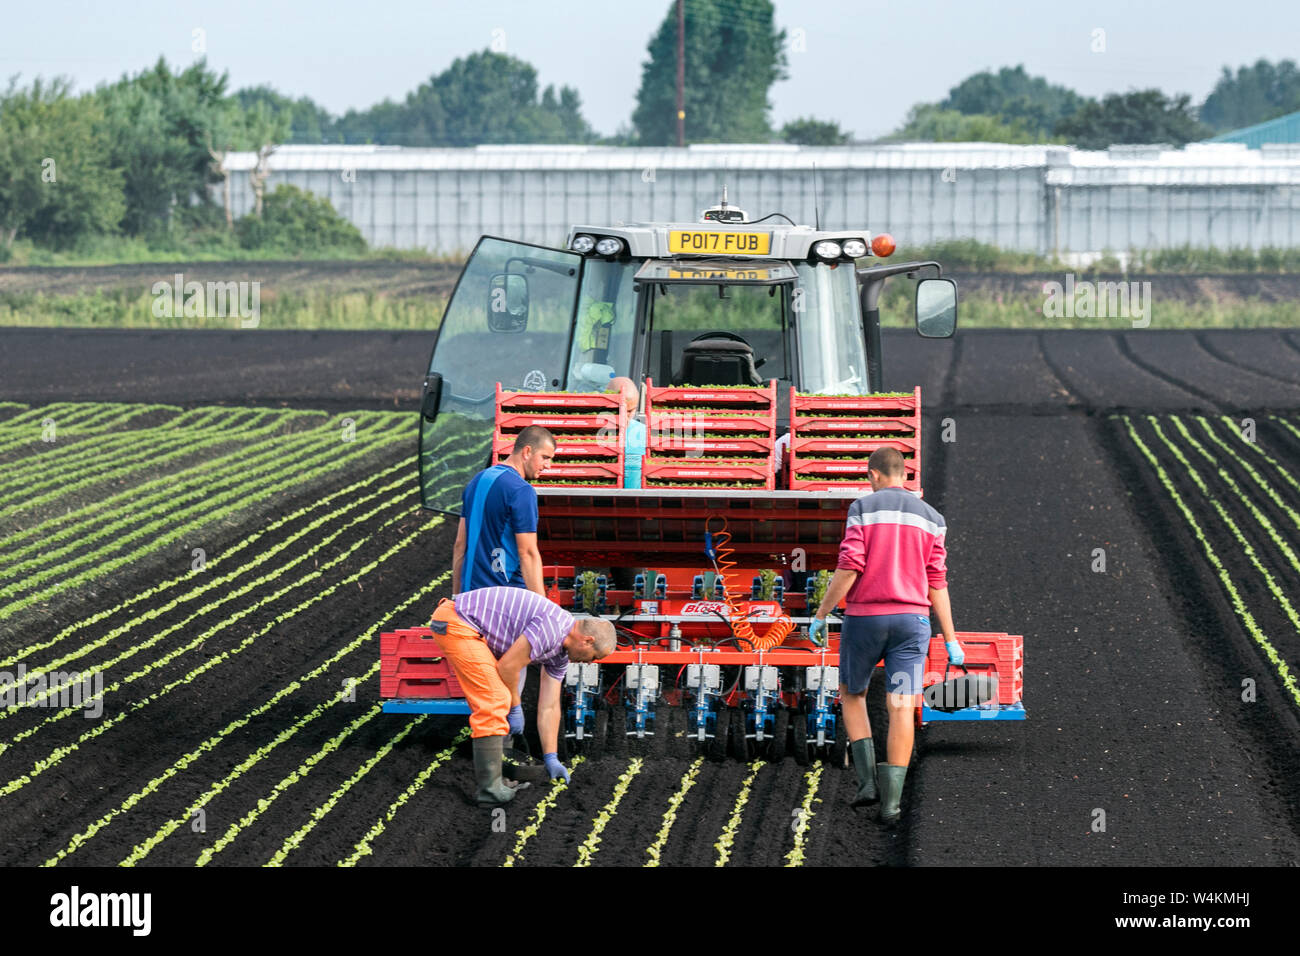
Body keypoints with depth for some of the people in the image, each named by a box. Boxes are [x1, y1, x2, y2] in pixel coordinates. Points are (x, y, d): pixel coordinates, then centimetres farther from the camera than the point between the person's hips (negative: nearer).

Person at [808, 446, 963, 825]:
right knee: (901, 708, -1)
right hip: (912, 620, 2)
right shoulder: (930, 517, 7)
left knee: (852, 694, 18)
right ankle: (891, 800, -8)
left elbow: (849, 568, -12)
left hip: (865, 616, -2)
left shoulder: (863, 508, -4)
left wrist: (820, 615, -4)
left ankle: (867, 778, 5)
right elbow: (937, 582, 5)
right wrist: (951, 640, 8)